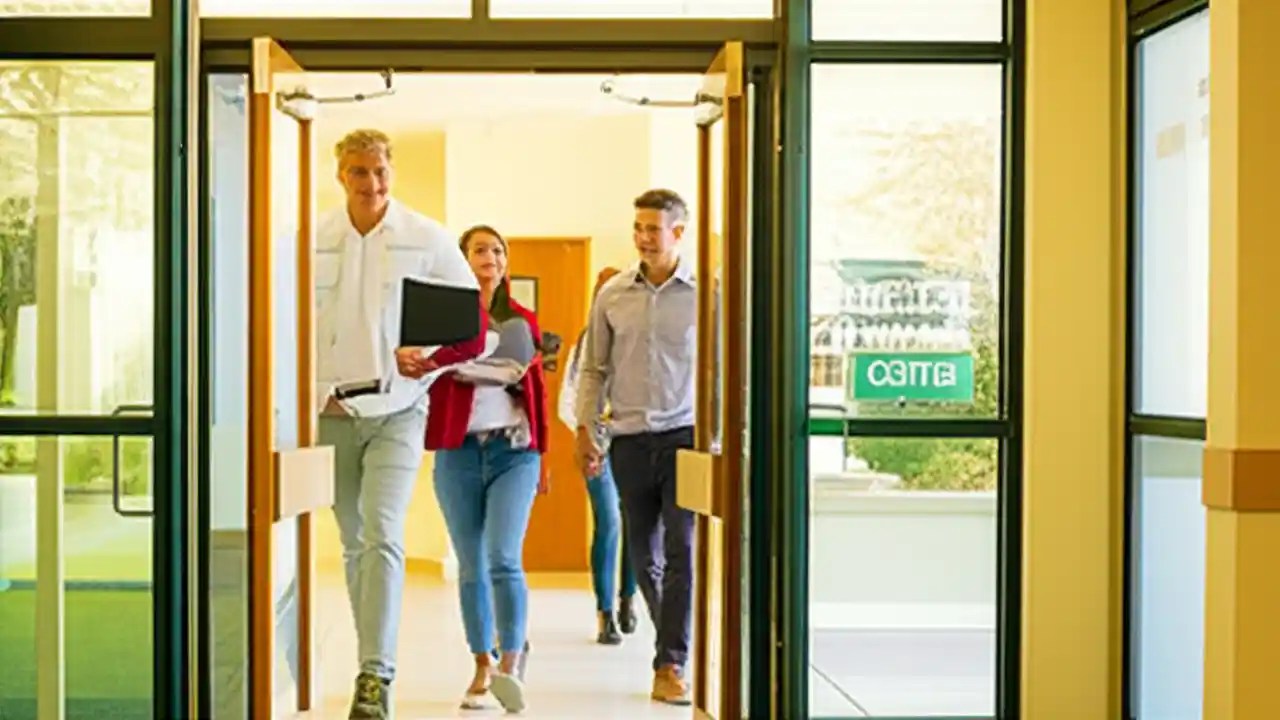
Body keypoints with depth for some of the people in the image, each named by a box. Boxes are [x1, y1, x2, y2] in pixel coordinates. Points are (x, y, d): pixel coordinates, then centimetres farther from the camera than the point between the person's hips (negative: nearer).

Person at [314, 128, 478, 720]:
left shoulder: (427, 239, -2)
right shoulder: (311, 239, 1)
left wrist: (431, 357, -9)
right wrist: (308, 386, -3)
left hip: (397, 409, -2)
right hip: (333, 409, 3)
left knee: (382, 536, -17)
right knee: (354, 543, 12)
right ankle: (373, 662, 26)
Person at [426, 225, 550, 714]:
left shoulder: (523, 321, 12)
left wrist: (540, 453, 17)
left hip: (514, 449, 0)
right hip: (459, 451, 0)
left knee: (504, 559, -14)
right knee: (471, 566, 6)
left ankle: (511, 664, -18)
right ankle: (482, 668, 14)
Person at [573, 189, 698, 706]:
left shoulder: (704, 293, -2)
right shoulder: (613, 294, 5)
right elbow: (594, 368, 11)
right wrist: (585, 429, 4)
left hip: (685, 435, -3)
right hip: (629, 439, 3)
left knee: (682, 551, -10)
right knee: (644, 555, 10)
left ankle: (671, 667, -7)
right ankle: (677, 640, 28)